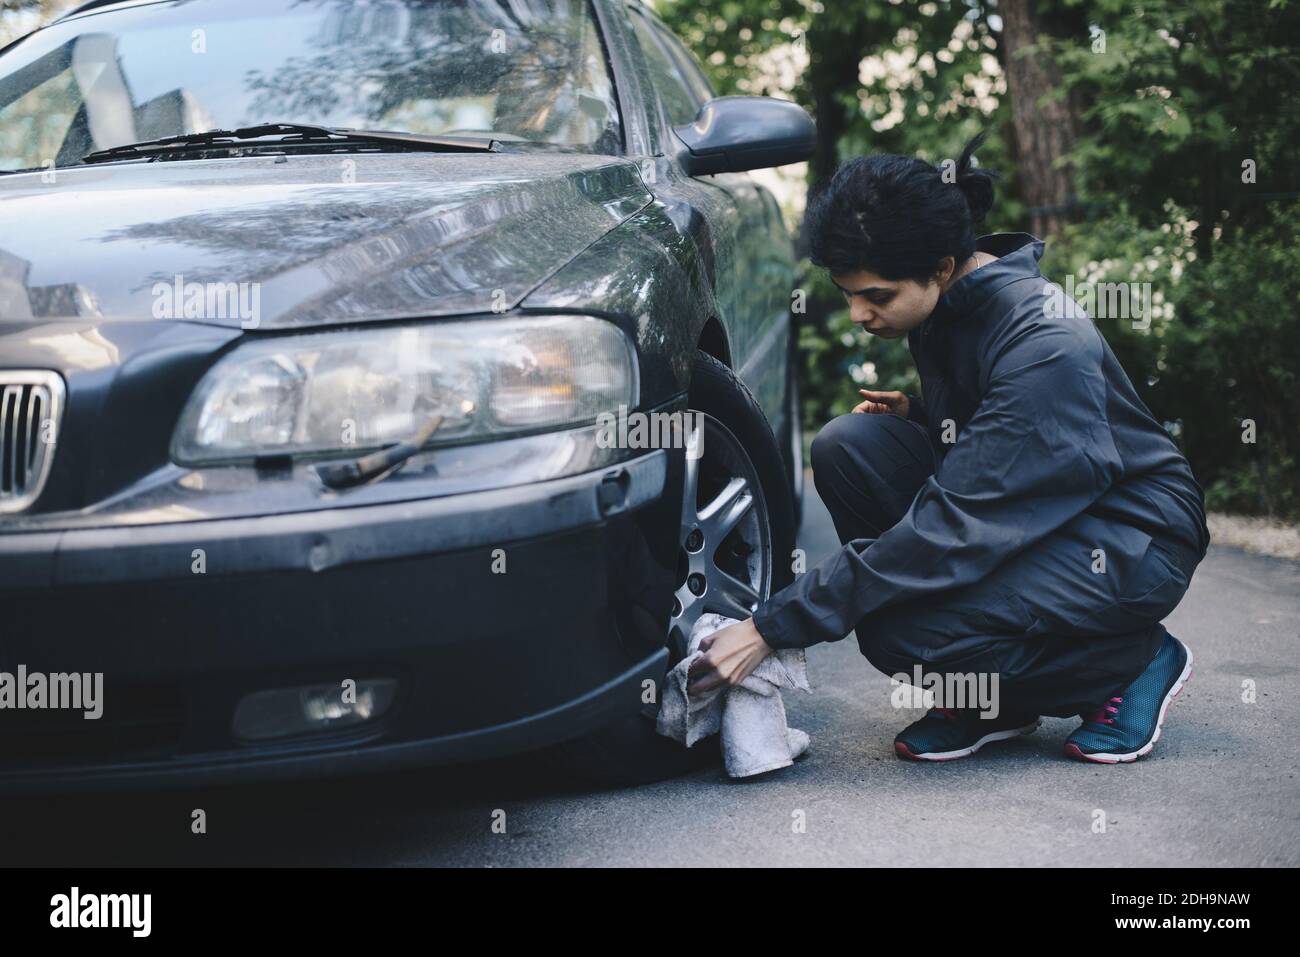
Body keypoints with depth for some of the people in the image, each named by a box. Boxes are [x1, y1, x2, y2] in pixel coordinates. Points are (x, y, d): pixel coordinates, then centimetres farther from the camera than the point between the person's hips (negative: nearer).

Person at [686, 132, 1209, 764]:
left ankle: (1137, 661, -1)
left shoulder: (1043, 344, -29)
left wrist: (772, 628, -32)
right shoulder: (944, 306, -3)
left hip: (1132, 544, -8)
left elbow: (952, 528, -32)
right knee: (848, 444, -14)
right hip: (1024, 518, 9)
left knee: (906, 634, -29)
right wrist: (913, 415, -7)